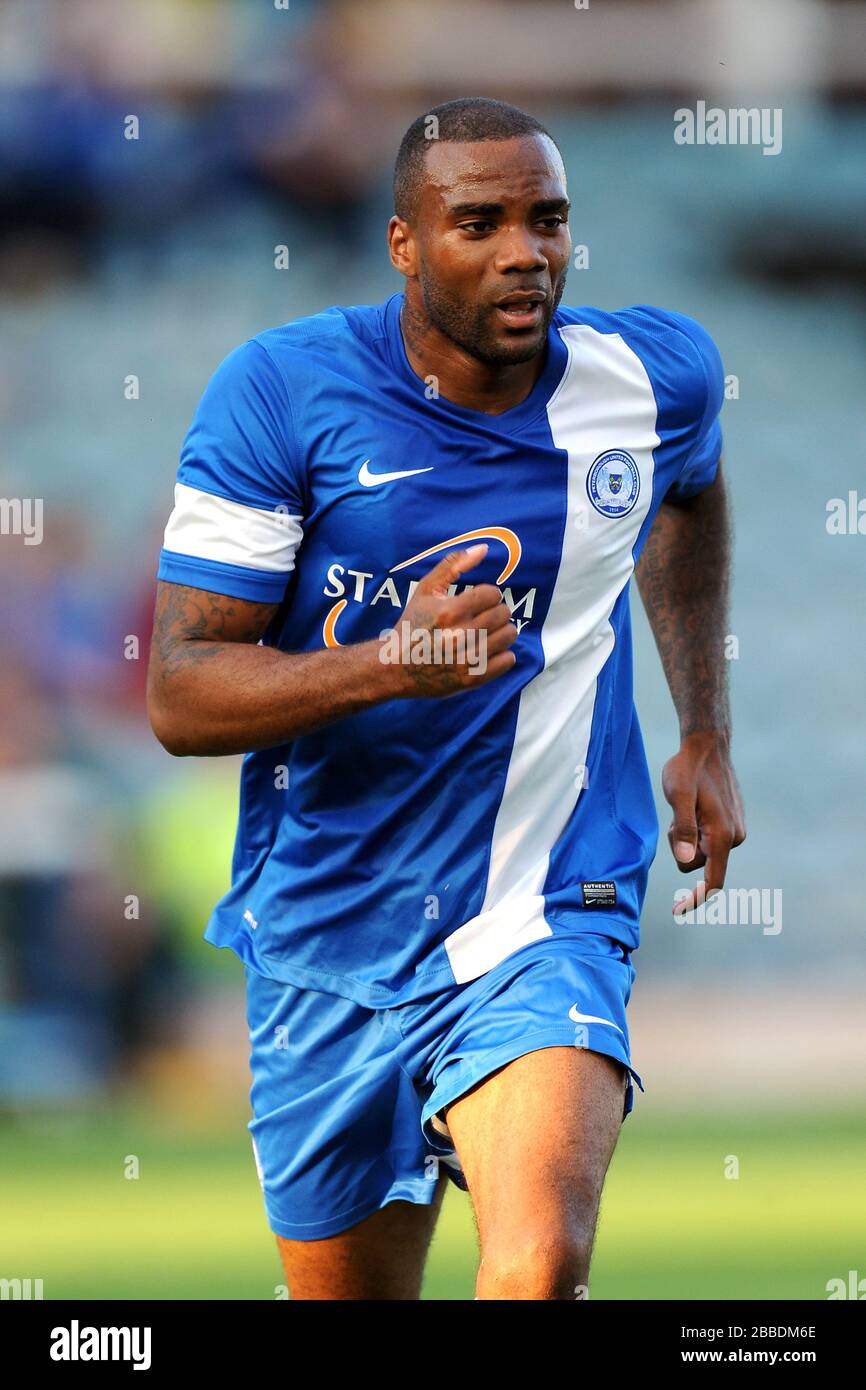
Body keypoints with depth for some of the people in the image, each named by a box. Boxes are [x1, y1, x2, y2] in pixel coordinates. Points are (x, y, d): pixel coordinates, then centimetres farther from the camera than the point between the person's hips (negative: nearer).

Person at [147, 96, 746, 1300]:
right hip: (327, 936, 1)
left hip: (543, 922, -1)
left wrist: (707, 733, 18)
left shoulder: (654, 377, -4)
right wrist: (392, 662, -31)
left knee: (539, 1266, -29)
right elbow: (178, 696, -15)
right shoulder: (282, 390, -12)